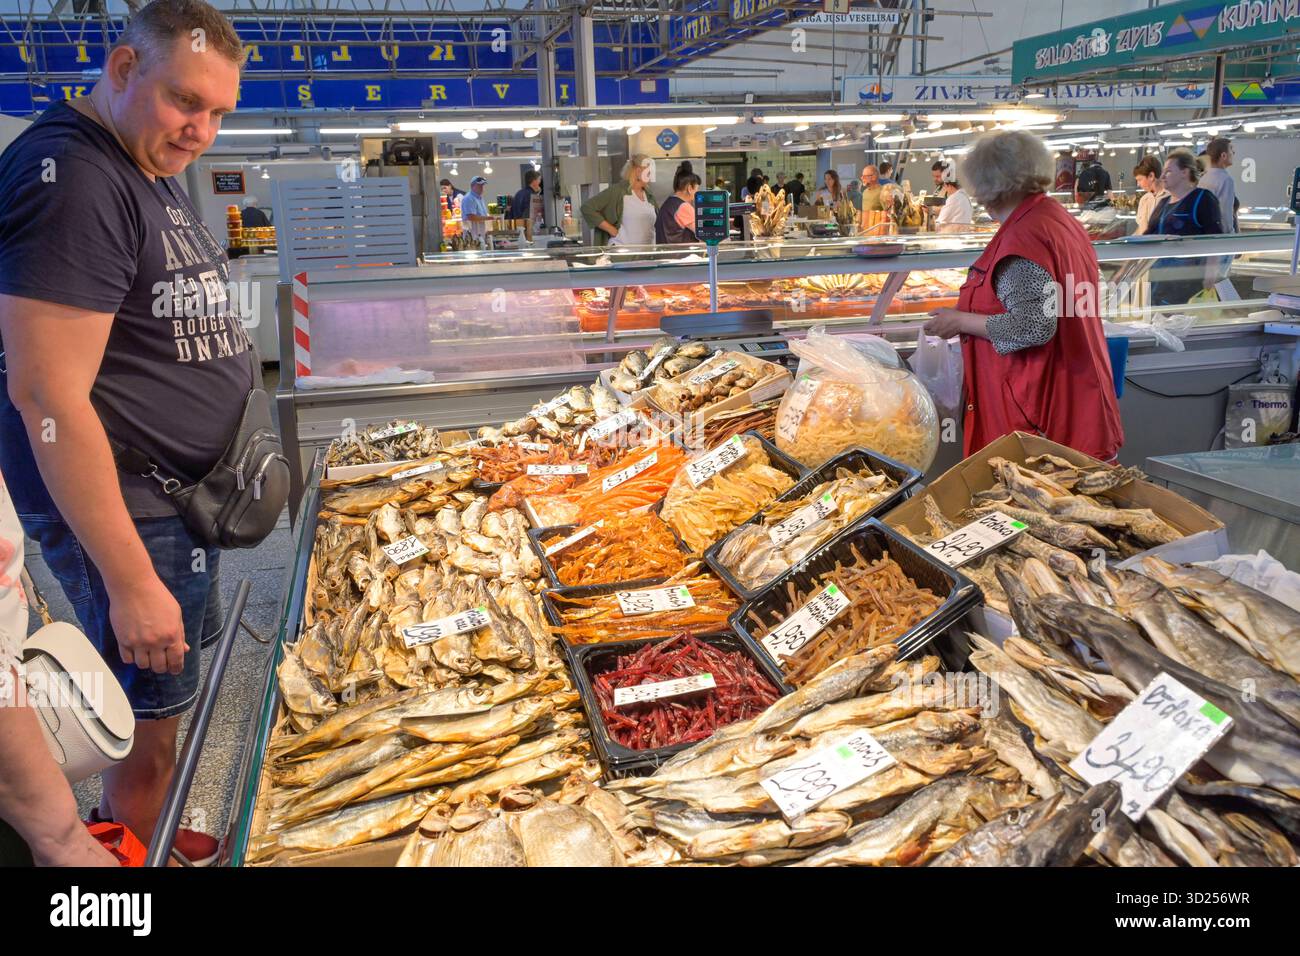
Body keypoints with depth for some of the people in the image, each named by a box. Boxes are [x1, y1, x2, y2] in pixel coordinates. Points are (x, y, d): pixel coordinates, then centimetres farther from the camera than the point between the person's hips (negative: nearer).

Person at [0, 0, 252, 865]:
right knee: (153, 734, 6)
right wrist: (131, 581, -23)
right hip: (124, 515, -9)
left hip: (181, 496, 9)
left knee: (165, 705, 22)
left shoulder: (153, 167, 11)